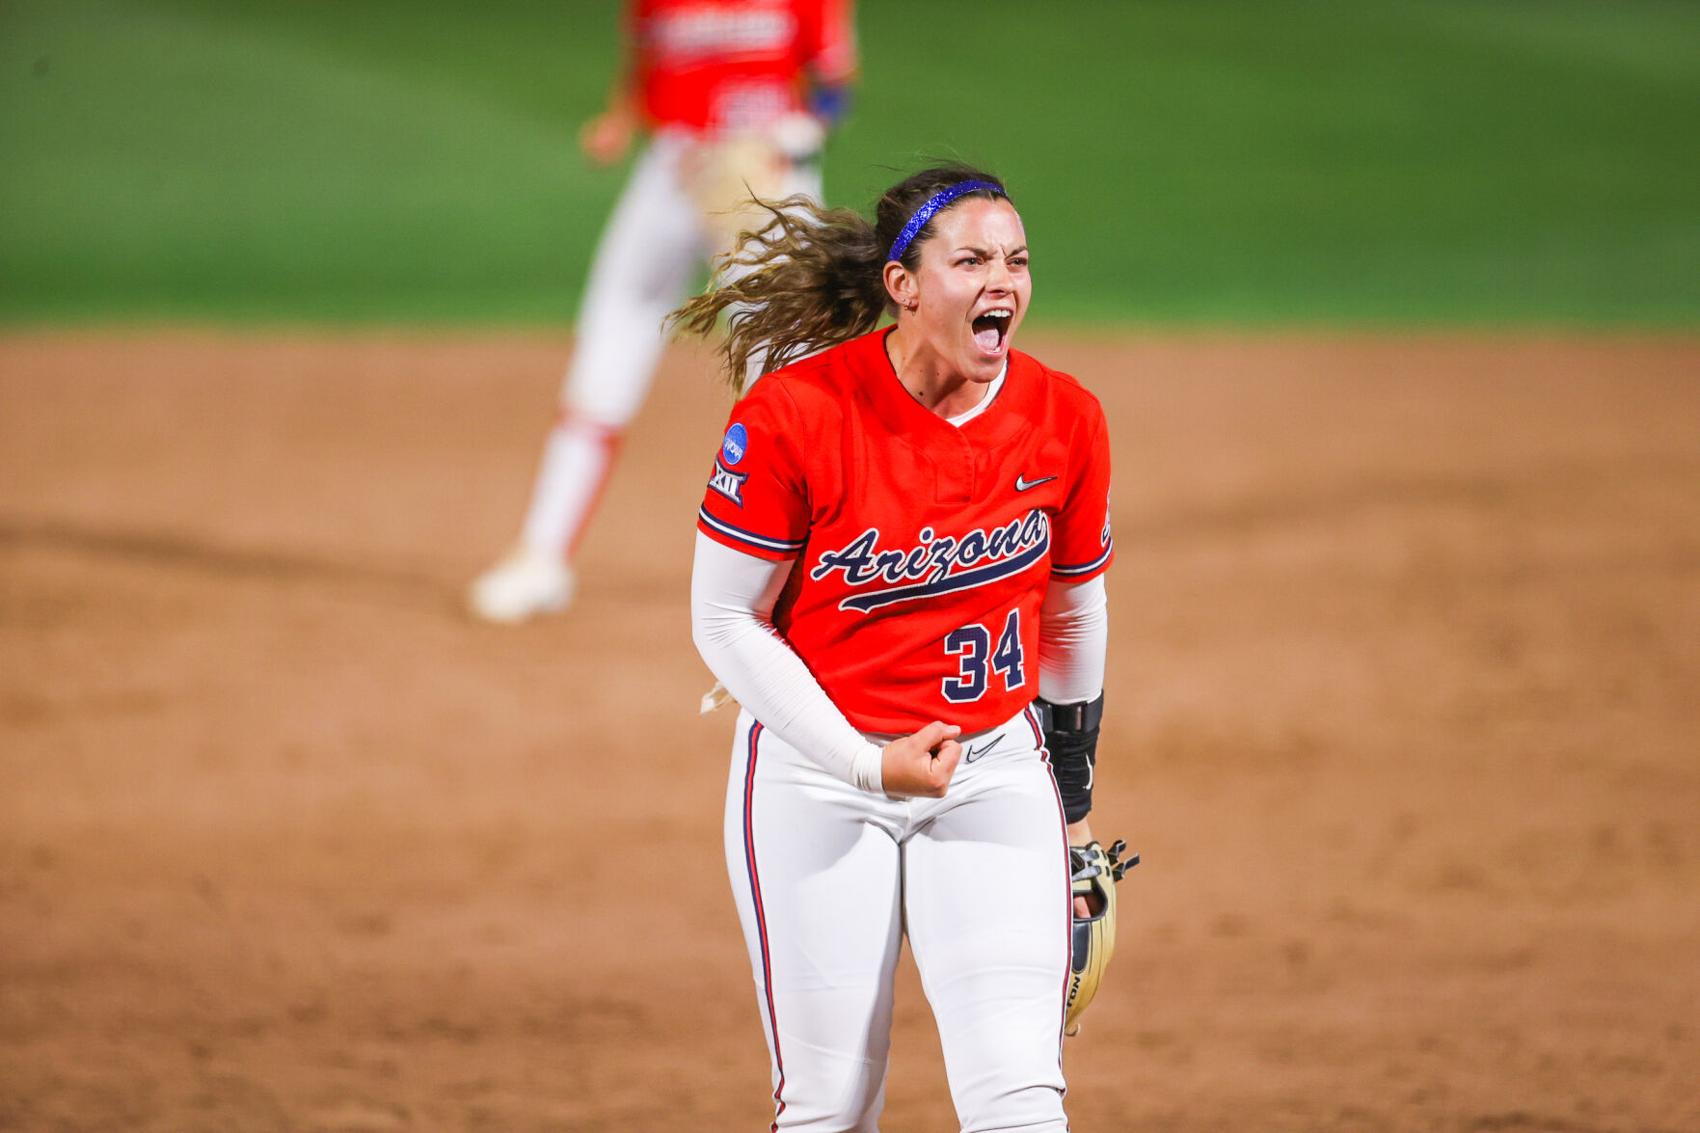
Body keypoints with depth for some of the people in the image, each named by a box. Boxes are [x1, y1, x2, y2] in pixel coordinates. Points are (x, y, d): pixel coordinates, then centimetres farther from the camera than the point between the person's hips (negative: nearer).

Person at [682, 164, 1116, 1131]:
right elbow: (726, 622, -8)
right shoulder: (793, 416, -16)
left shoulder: (1066, 421, -6)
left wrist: (1074, 795, 18)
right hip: (817, 780, -2)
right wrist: (865, 763, -14)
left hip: (996, 767, 2)